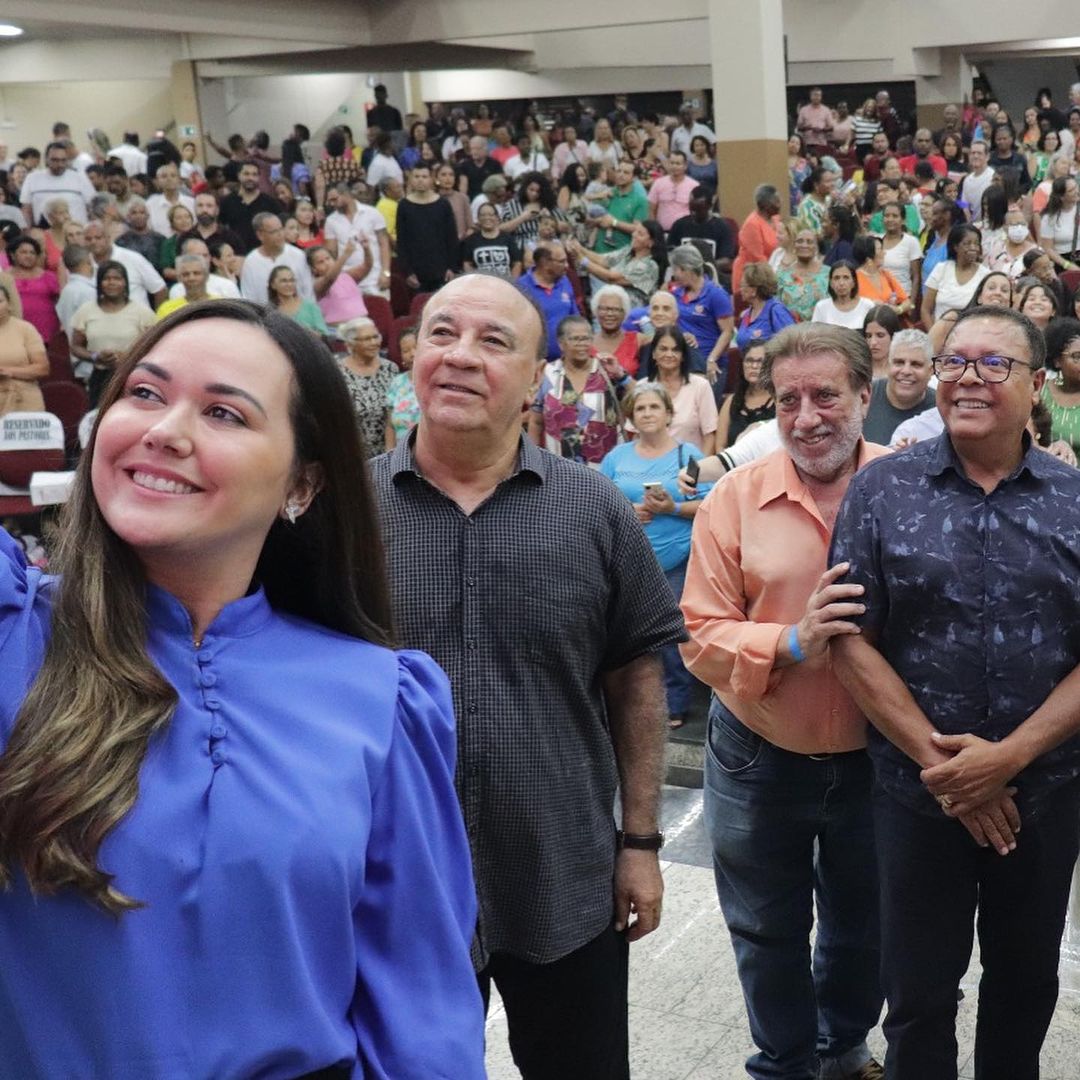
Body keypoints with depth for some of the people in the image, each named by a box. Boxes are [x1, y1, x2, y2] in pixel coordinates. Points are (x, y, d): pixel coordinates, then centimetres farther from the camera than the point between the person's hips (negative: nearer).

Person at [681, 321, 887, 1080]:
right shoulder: (736, 499, -11)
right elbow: (702, 638, -11)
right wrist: (793, 643, -27)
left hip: (876, 755, 1)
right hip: (760, 760, 0)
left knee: (863, 924, 23)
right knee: (769, 931, 18)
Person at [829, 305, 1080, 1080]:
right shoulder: (883, 489, -4)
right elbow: (851, 641, -8)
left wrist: (1009, 756, -15)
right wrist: (939, 759, -13)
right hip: (918, 789, -1)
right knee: (919, 994, 10)